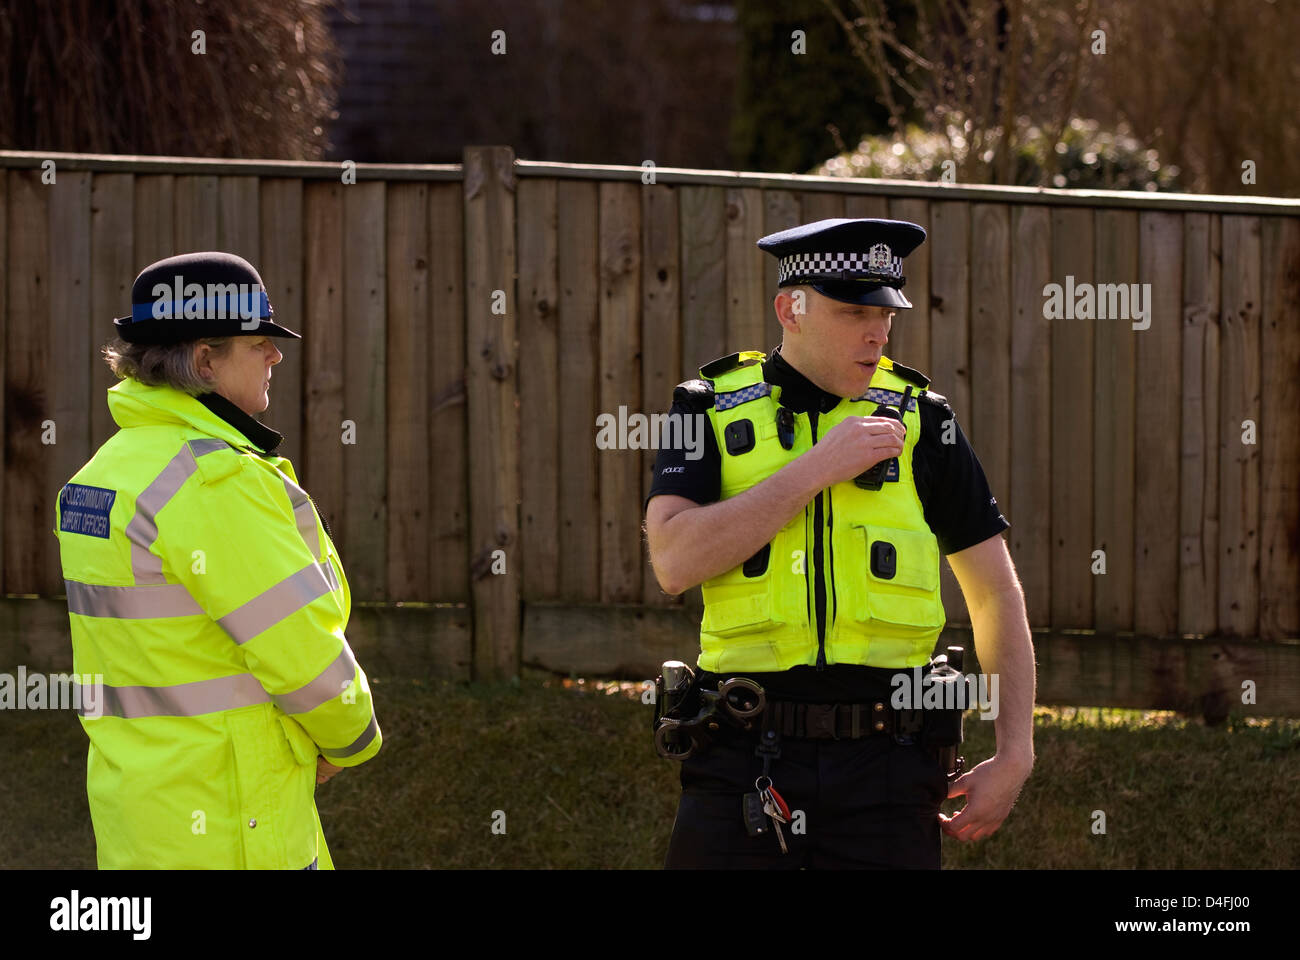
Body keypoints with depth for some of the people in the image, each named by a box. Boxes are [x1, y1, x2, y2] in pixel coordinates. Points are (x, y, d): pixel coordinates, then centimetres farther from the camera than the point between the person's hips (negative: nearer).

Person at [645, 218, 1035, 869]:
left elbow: (996, 594, 13)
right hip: (744, 765, -1)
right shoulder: (710, 411, 5)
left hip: (885, 770, 1)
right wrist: (817, 468, -12)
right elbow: (674, 561, -11)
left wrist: (1014, 753, 5)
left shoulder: (918, 421, 8)